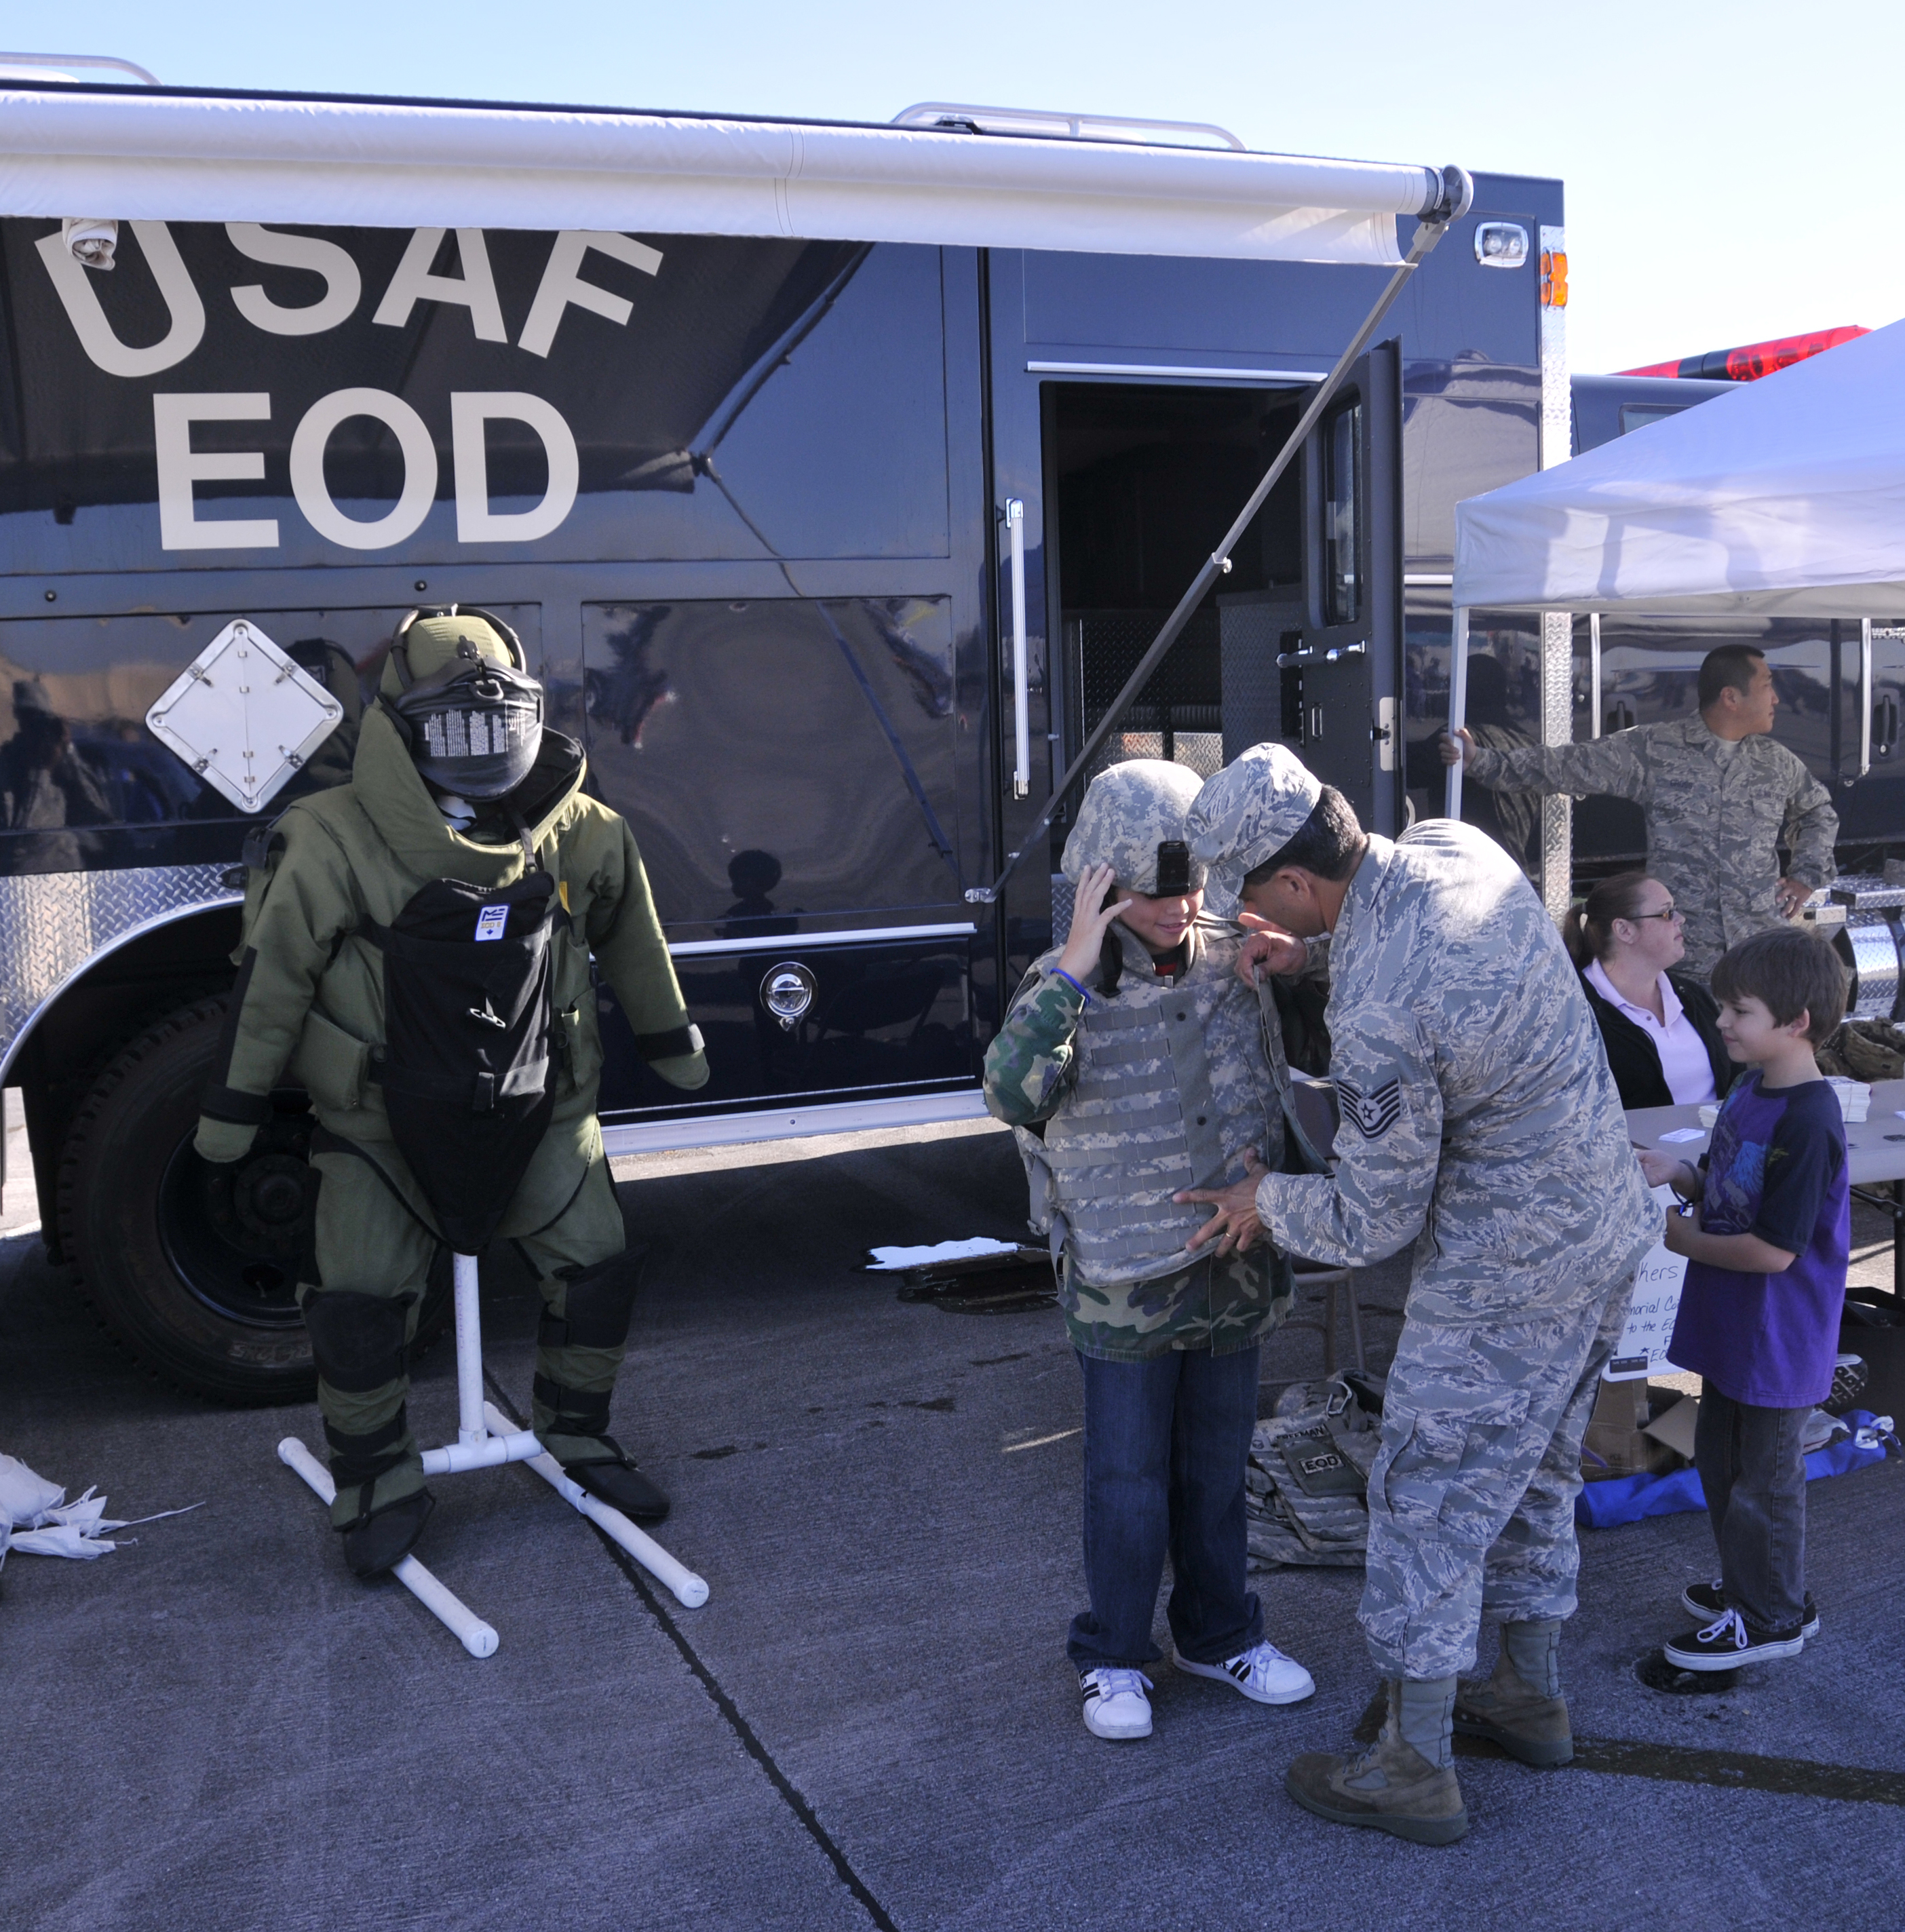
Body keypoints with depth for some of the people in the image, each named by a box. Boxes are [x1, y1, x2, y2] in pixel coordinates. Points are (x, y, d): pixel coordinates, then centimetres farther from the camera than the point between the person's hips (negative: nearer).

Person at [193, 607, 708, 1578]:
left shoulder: (576, 834, -6)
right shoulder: (336, 845, -18)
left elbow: (628, 937, 12)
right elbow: (270, 975, -10)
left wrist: (668, 1039, 22)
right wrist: (233, 1105, -3)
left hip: (537, 1107, 3)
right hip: (384, 1120, -3)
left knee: (596, 1272, 3)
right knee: (359, 1306, -5)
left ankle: (578, 1437, 28)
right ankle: (381, 1486, 18)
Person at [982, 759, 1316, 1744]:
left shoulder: (1233, 963, -1)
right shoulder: (1067, 987, -13)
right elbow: (1012, 1091, -31)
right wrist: (1075, 967, -34)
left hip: (1231, 1271, 4)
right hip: (1124, 1282, -4)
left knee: (1216, 1470, 19)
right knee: (1127, 1482, 8)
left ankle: (1216, 1634, 37)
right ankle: (1112, 1657, 27)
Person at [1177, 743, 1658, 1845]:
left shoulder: (1374, 1022, -31)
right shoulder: (1456, 847, -8)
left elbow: (1374, 1224, -18)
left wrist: (1267, 1205, 1)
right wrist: (1313, 954, 1)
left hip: (1505, 1277, -9)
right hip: (1606, 1228, 9)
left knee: (1430, 1503, 6)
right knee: (1537, 1474, 24)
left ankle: (1416, 1772, 19)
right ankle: (1535, 1700, 42)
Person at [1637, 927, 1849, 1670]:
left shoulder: (1807, 1122, -27)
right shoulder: (1751, 1090, 2)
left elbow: (1774, 1250, -27)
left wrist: (1680, 1238, -17)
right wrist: (1677, 1174, -5)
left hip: (1777, 1343, -9)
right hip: (1732, 1329, 9)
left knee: (1763, 1478, 8)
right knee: (1719, 1460, 23)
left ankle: (1773, 1616, 26)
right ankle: (1747, 1582, 41)